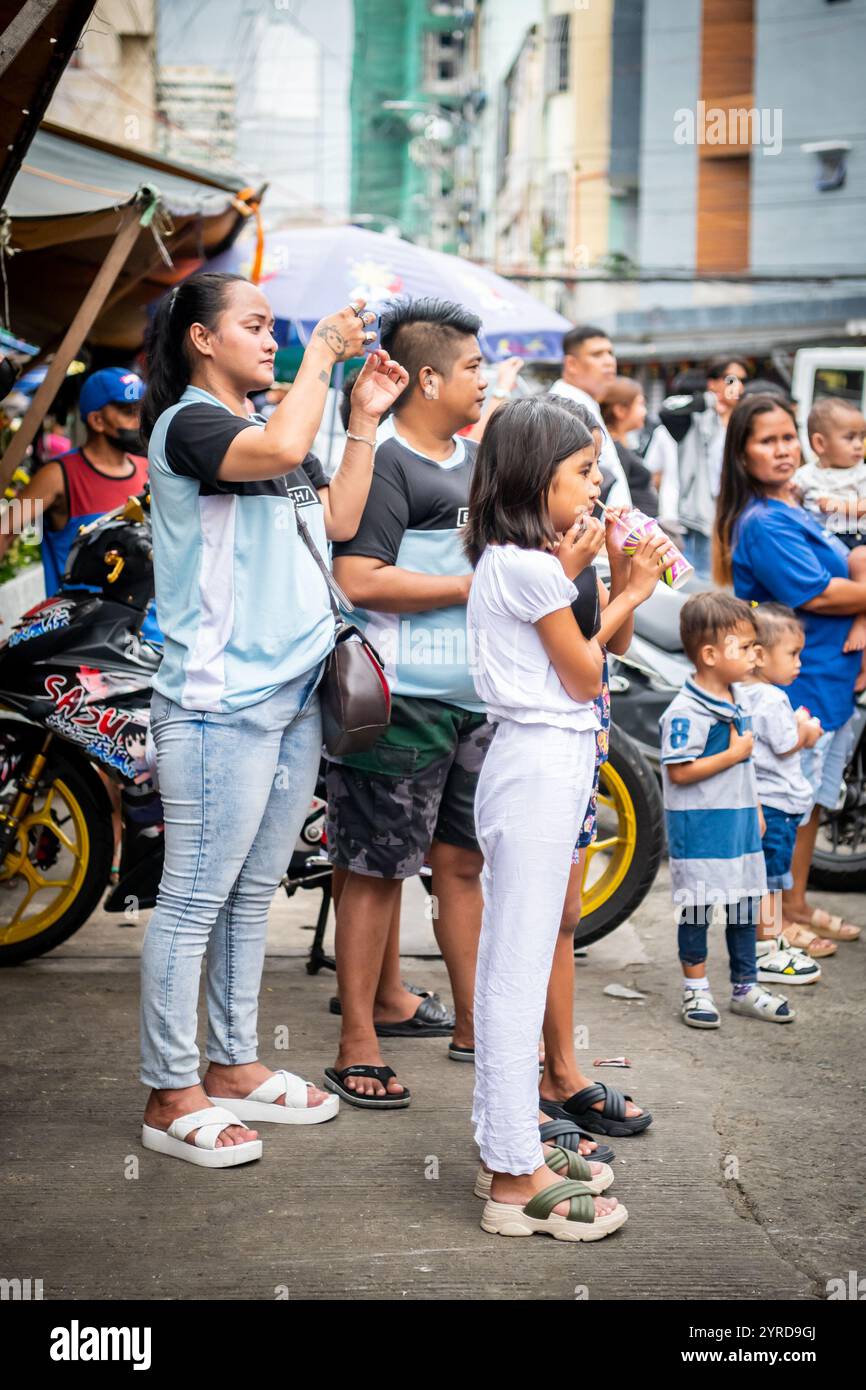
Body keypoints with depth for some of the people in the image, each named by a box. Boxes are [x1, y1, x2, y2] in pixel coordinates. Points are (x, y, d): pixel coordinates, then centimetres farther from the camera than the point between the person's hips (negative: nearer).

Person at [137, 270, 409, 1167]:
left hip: (294, 692, 9)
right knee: (196, 897, -4)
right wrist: (321, 352, -16)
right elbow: (280, 451, -28)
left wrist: (365, 418, 10)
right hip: (219, 698, -9)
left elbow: (339, 520, 15)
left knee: (253, 894, 14)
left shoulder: (269, 426, 20)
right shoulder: (186, 423, -9)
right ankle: (169, 1095, 3)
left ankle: (232, 1066, 24)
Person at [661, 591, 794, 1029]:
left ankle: (745, 988, 26)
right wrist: (734, 754, -20)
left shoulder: (737, 698, 7)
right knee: (697, 908, 4)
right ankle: (696, 991, 17)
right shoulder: (686, 711, -20)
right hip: (699, 827, -8)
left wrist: (755, 808, 20)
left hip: (739, 819, 8)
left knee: (746, 903, 14)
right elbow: (678, 771, -23)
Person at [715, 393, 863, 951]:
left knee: (812, 799, 18)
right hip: (794, 683, -10)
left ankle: (797, 906, 31)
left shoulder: (795, 511, 12)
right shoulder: (764, 522, -19)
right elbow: (814, 594, -24)